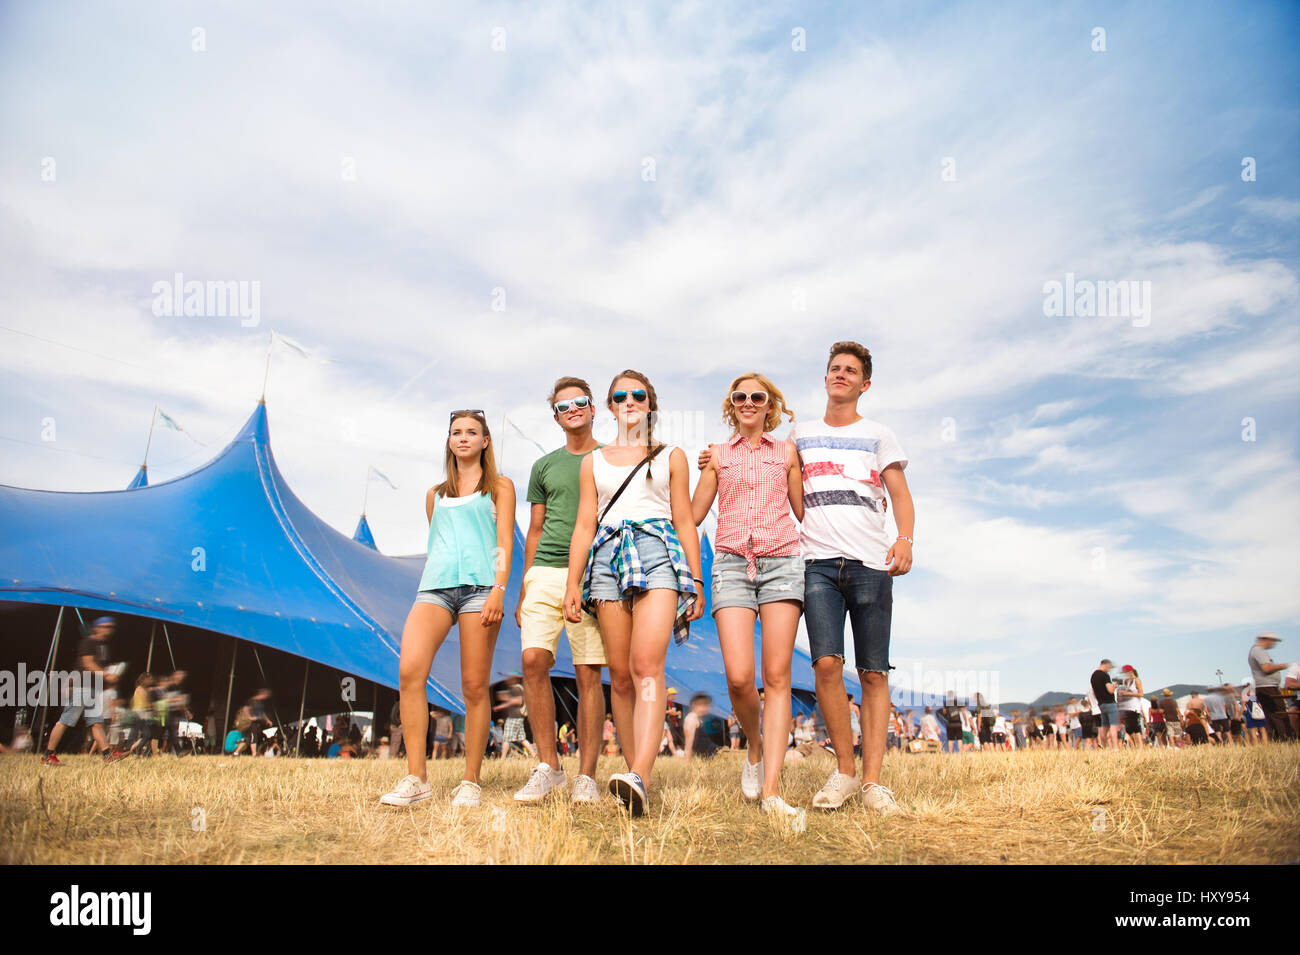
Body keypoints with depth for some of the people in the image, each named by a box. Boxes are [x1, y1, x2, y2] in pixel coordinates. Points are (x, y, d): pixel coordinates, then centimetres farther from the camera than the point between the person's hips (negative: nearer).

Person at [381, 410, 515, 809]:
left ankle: (471, 781, 4)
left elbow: (504, 542, 4)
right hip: (435, 585, 3)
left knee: (475, 686, -5)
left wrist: (498, 589, -10)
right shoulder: (435, 494, 25)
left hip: (479, 584, -3)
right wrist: (426, 589, 17)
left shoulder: (499, 486, 14)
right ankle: (416, 778, -15)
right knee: (409, 670, -18)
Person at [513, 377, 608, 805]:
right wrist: (522, 593, 14)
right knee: (533, 660, -13)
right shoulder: (544, 466, 19)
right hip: (545, 572, 3)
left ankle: (586, 777, 2)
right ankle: (548, 768, -1)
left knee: (588, 673, -5)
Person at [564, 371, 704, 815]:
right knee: (619, 674, -1)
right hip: (608, 558, 3)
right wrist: (572, 584, 7)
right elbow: (584, 525, 16)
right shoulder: (594, 461, 21)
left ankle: (638, 777, -31)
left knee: (646, 665, -20)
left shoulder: (671, 457, 17)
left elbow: (685, 521, 14)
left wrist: (696, 581, 6)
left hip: (659, 553, -3)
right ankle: (634, 774, 6)